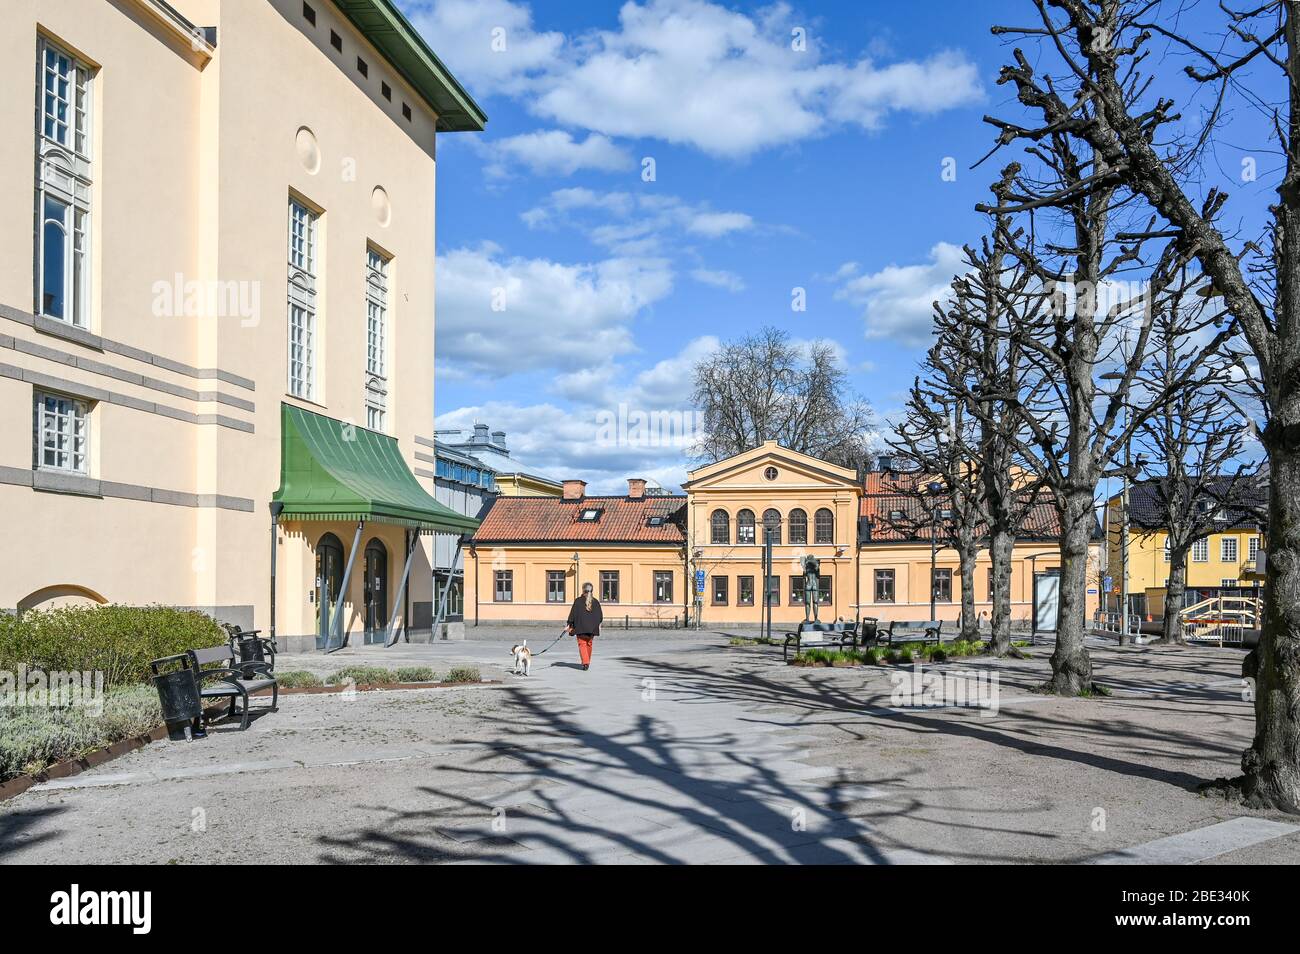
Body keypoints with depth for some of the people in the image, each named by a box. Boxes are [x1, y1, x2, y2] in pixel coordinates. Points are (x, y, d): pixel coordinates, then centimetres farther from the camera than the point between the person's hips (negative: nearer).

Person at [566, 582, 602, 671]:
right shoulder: (596, 602, 3)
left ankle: (585, 662, -17)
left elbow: (573, 613, -7)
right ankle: (587, 662, 29)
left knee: (582, 644, -1)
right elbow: (600, 615, 7)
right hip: (592, 627, 4)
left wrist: (569, 624, 0)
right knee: (589, 644, 19)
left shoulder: (578, 601, -7)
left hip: (581, 627, -4)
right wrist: (597, 624, 21)